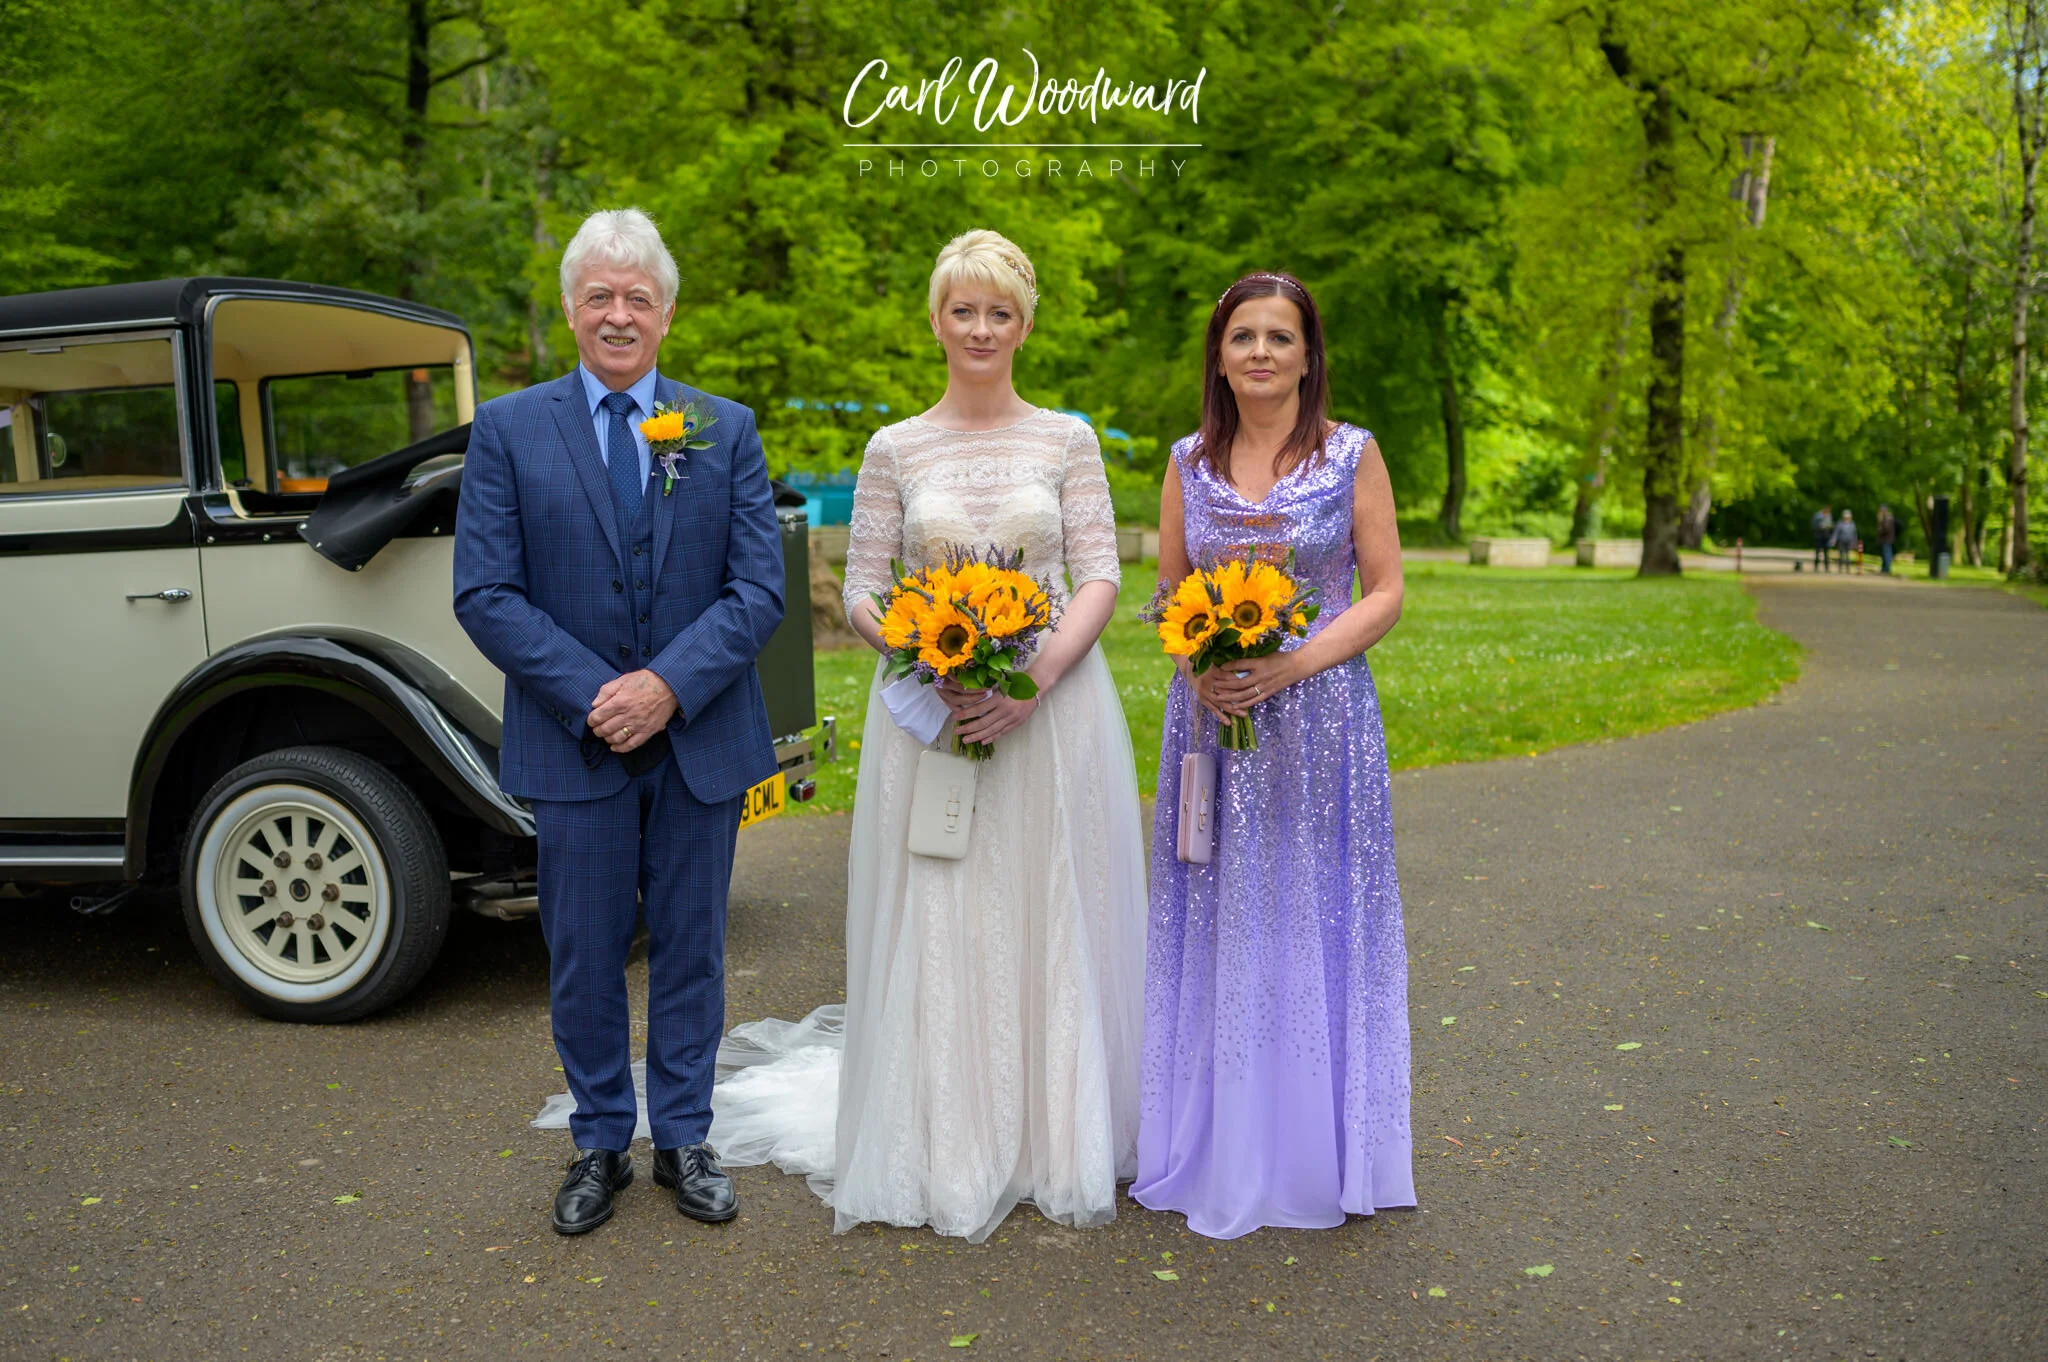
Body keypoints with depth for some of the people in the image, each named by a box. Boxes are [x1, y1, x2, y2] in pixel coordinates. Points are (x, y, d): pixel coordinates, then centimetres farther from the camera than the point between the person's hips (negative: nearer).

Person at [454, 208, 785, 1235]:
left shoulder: (728, 430, 4)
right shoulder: (507, 431, 1)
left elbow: (759, 588, -3)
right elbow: (485, 594, -5)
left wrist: (669, 685, -16)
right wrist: (593, 694, -15)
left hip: (701, 738, 1)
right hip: (574, 742, -1)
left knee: (691, 947, 12)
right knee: (584, 957, 10)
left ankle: (684, 1138, 29)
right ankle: (601, 1144, 29)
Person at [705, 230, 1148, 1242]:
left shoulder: (1067, 440, 6)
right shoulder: (895, 450, 6)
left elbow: (1100, 577, -1)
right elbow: (862, 592, 3)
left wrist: (1038, 674, -17)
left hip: (1054, 708, 0)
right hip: (930, 709, 0)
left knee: (1052, 925, 6)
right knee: (936, 931, 3)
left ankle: (1057, 1141, 22)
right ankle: (944, 1149, 19)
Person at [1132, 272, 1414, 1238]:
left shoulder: (1352, 456, -1)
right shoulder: (1190, 462, 7)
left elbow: (1384, 593, -2)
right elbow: (1168, 591, 12)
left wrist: (1293, 663, -16)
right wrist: (1193, 664, -8)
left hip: (1318, 716, -2)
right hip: (1209, 714, 3)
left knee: (1311, 920, 4)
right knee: (1215, 925, 7)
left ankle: (1316, 1154, 21)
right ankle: (1220, 1150, 22)